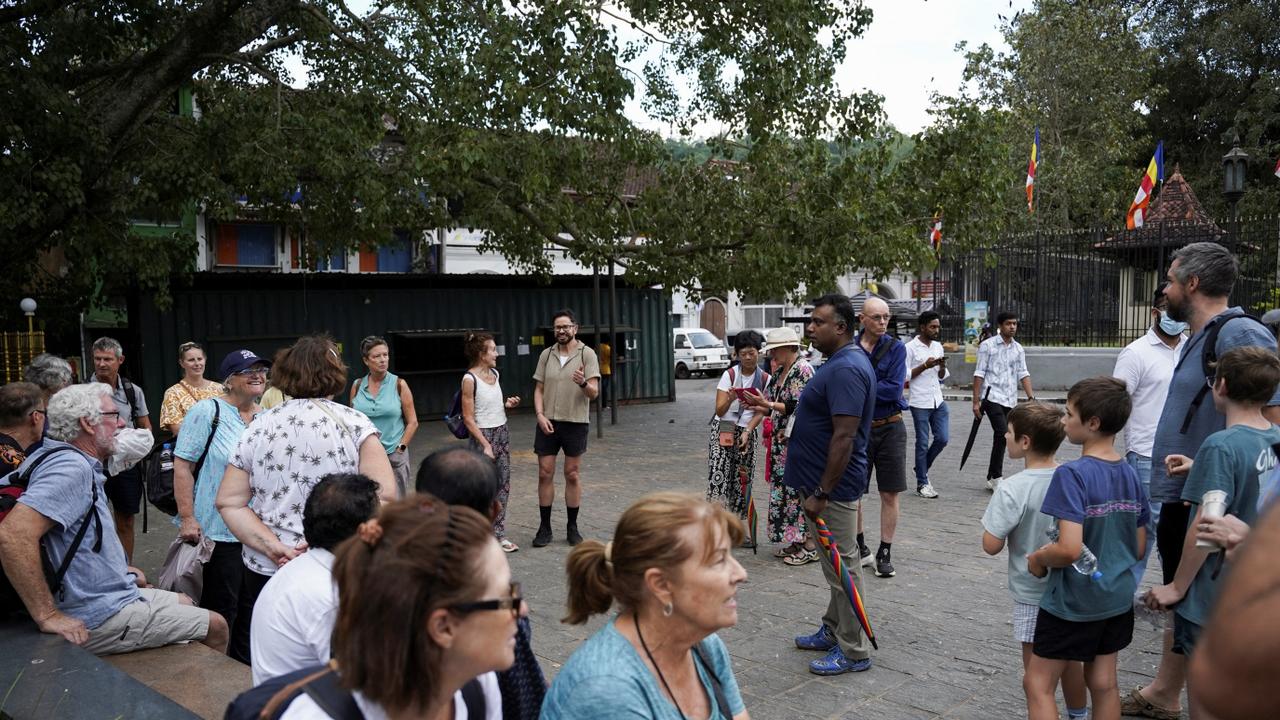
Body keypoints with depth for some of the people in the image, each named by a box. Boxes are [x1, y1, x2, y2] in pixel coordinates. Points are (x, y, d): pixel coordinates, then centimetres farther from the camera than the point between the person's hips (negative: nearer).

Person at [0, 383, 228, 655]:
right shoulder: (72, 467, -24)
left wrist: (115, 568, 19)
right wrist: (48, 617, -31)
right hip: (100, 619, -11)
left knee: (185, 602, 26)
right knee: (216, 627, -2)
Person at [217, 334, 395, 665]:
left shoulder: (258, 427, 4)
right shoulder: (354, 423, -5)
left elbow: (229, 503, -1)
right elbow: (383, 493, -15)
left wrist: (275, 548, -10)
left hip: (264, 573, 3)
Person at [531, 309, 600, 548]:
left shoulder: (587, 354, -4)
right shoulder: (546, 354, 6)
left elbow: (594, 393, -11)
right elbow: (539, 389, 8)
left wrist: (583, 383, -33)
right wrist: (540, 415, -7)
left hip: (576, 422, -2)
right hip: (548, 423, 3)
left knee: (572, 475, 6)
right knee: (545, 474, 4)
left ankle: (572, 527, 17)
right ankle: (544, 527, 14)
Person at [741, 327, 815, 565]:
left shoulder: (803, 369, -12)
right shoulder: (780, 371, 14)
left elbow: (798, 407, -19)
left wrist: (767, 404, -22)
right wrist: (759, 407, 4)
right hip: (782, 440, 9)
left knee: (800, 490, -5)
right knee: (785, 489, 11)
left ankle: (811, 546, 4)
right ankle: (795, 540, 21)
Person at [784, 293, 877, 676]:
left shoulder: (846, 369, -23)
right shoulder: (840, 362, 10)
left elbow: (844, 436, -26)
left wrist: (821, 493, -24)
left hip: (833, 487, -10)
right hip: (824, 482, 10)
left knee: (842, 567, 1)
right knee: (835, 563, 20)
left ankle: (854, 651, 13)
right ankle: (833, 630, 34)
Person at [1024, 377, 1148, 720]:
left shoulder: (1072, 474, -23)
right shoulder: (1130, 475, 0)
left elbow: (1070, 549, -30)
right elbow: (1139, 548, 9)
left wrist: (1038, 558, -11)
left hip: (1072, 602, -7)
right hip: (1118, 598, 7)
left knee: (1038, 684, 6)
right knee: (1104, 684, 18)